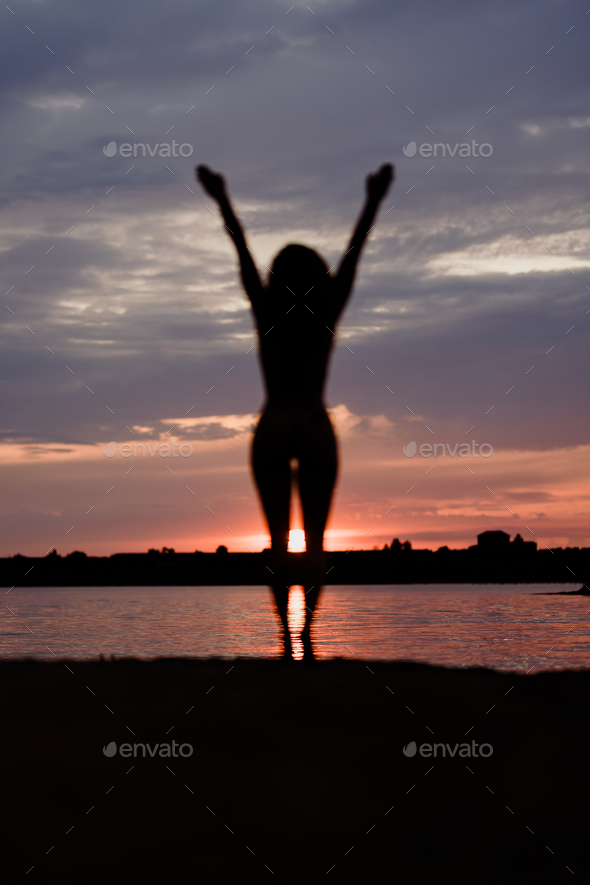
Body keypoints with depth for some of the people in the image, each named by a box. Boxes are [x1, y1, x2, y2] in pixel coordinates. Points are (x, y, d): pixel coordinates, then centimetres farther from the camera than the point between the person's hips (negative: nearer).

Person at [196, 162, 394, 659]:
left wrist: (222, 200, 4)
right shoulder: (328, 315, -2)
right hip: (317, 429, 0)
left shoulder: (266, 313, -3)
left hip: (273, 430, 0)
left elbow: (243, 252, 0)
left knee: (279, 539, 2)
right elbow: (353, 255, -1)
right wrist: (373, 202, 1)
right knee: (315, 539, 4)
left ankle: (287, 636, -4)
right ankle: (307, 631, -6)